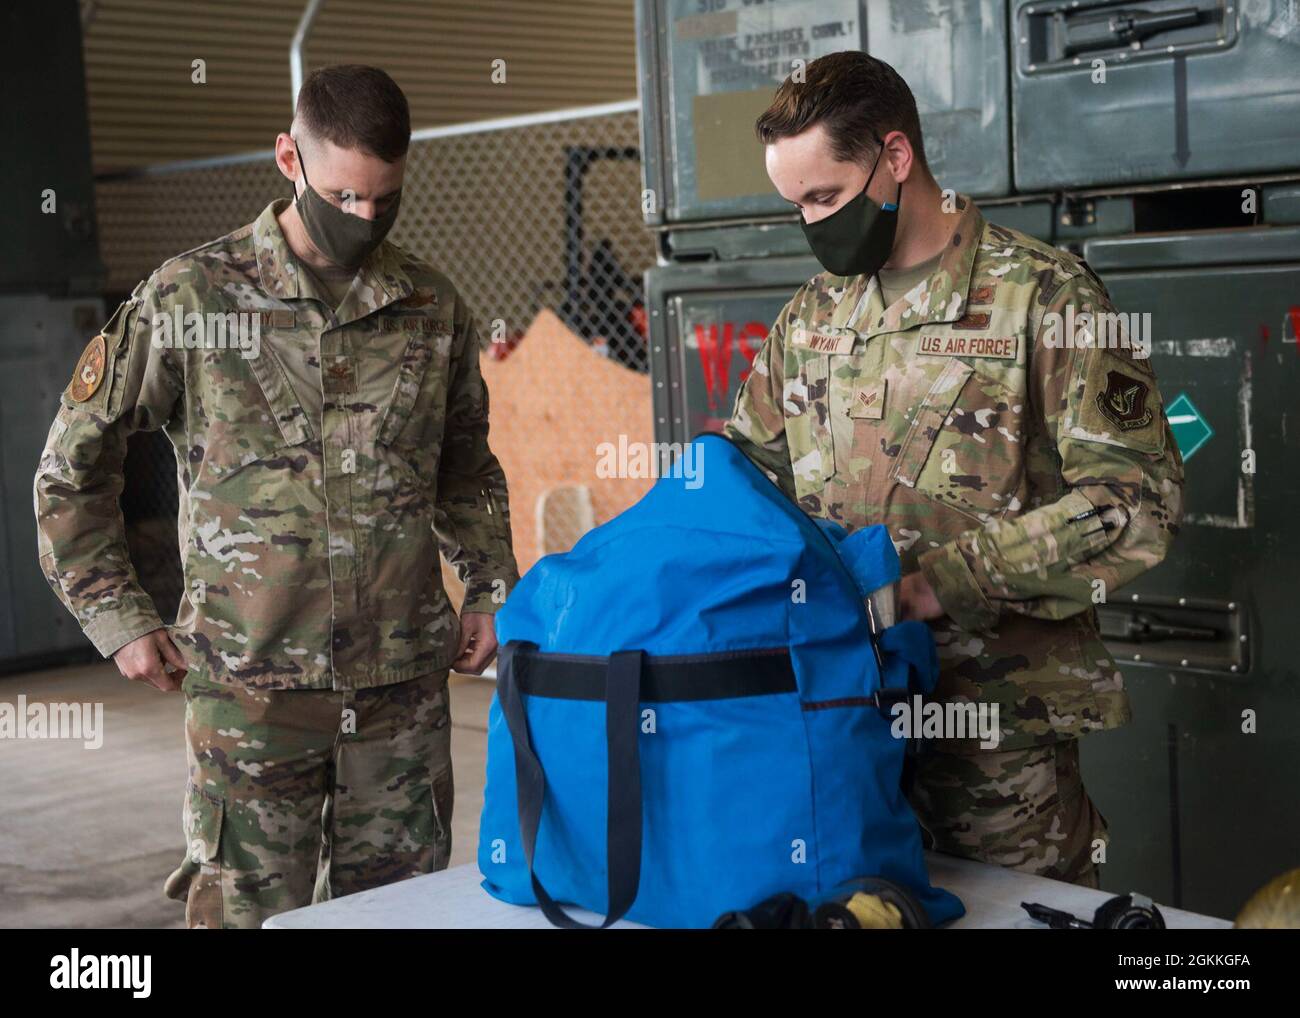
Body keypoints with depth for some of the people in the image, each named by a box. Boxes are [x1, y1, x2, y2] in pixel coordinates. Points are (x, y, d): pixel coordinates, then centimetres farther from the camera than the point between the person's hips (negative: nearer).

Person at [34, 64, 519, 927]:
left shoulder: (433, 306, 6)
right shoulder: (189, 298, -4)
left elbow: (467, 470, 21)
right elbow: (72, 471, 4)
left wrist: (493, 593, 10)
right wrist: (120, 620, 0)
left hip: (404, 685, 3)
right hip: (251, 689, -3)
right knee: (250, 912, 3)